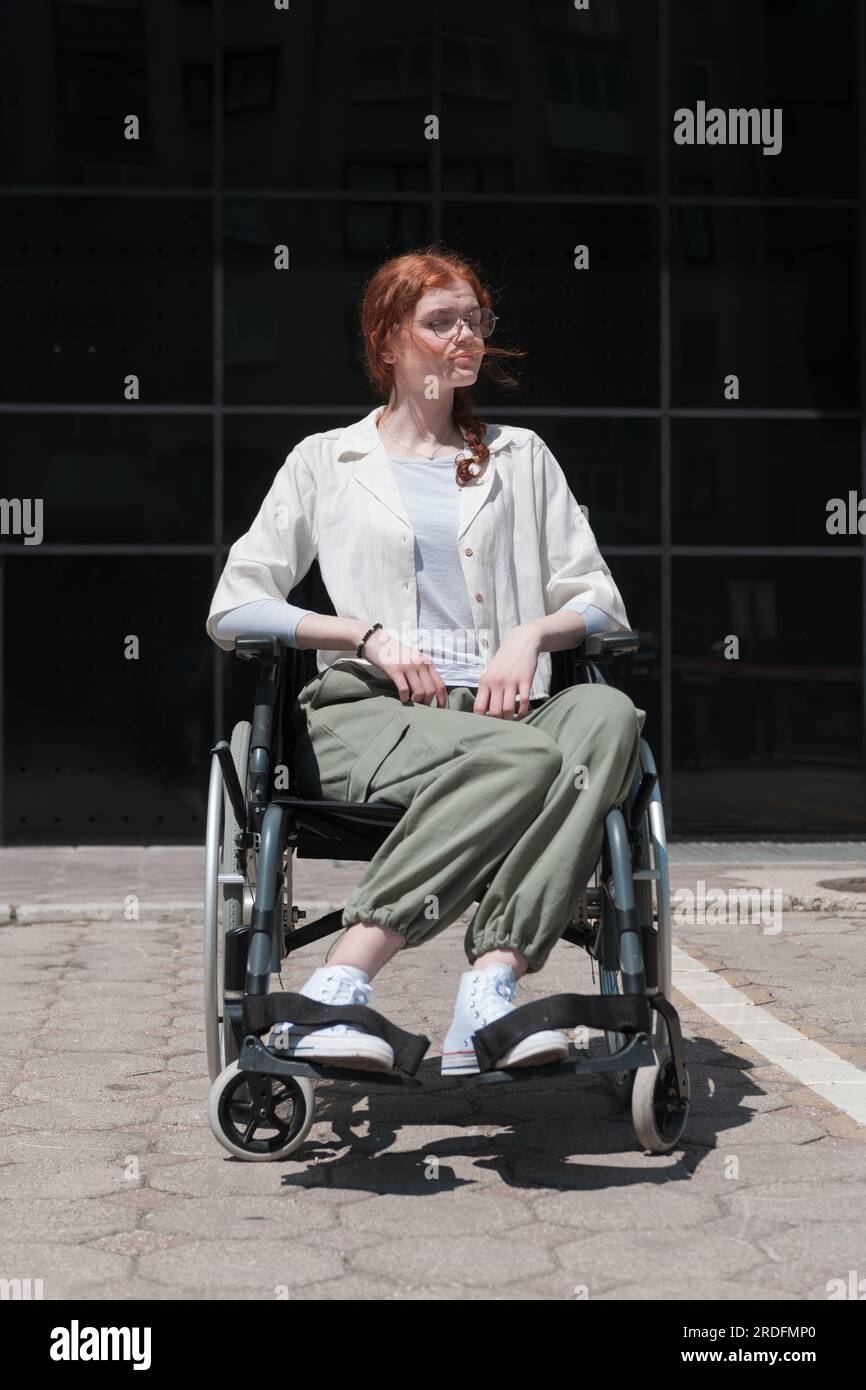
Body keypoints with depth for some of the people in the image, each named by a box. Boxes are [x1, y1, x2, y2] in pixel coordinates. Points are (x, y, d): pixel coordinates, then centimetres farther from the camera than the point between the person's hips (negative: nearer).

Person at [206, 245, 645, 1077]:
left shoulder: (521, 456, 24)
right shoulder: (326, 461, 16)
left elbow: (601, 602, 19)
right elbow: (231, 609, 9)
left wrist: (532, 633, -5)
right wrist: (371, 635, -6)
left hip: (498, 711, 3)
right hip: (365, 716, -3)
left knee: (607, 714, -33)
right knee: (524, 759, -36)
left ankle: (489, 987, -44)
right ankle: (339, 989, -41)